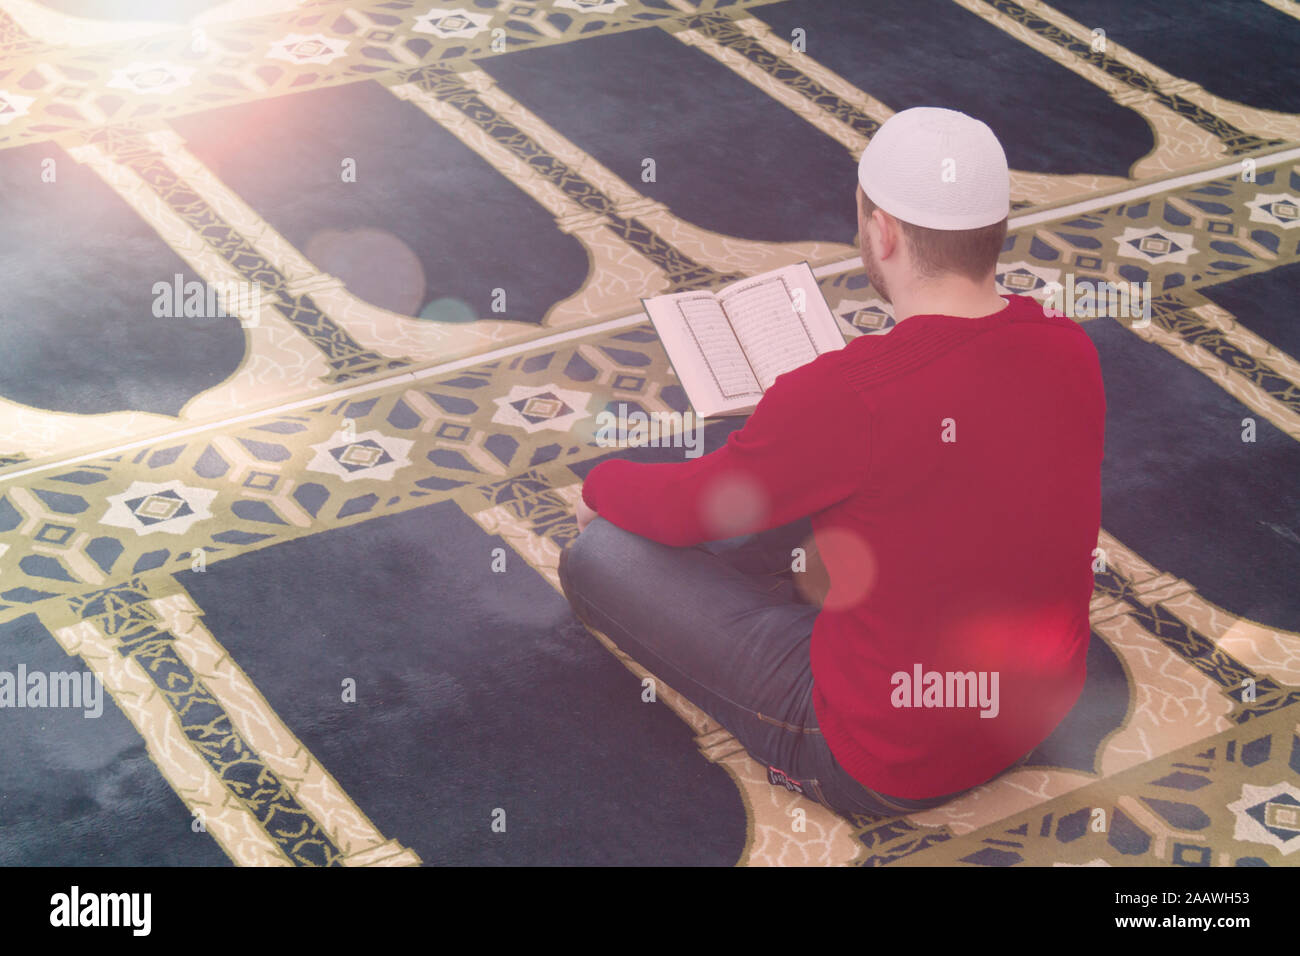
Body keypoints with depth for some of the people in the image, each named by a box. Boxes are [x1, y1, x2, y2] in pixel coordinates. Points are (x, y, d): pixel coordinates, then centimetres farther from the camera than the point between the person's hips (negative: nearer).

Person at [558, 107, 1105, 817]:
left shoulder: (849, 399, -30)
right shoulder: (1072, 352, -9)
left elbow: (683, 510, -12)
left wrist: (602, 483, 11)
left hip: (889, 770, -7)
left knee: (598, 553, 2)